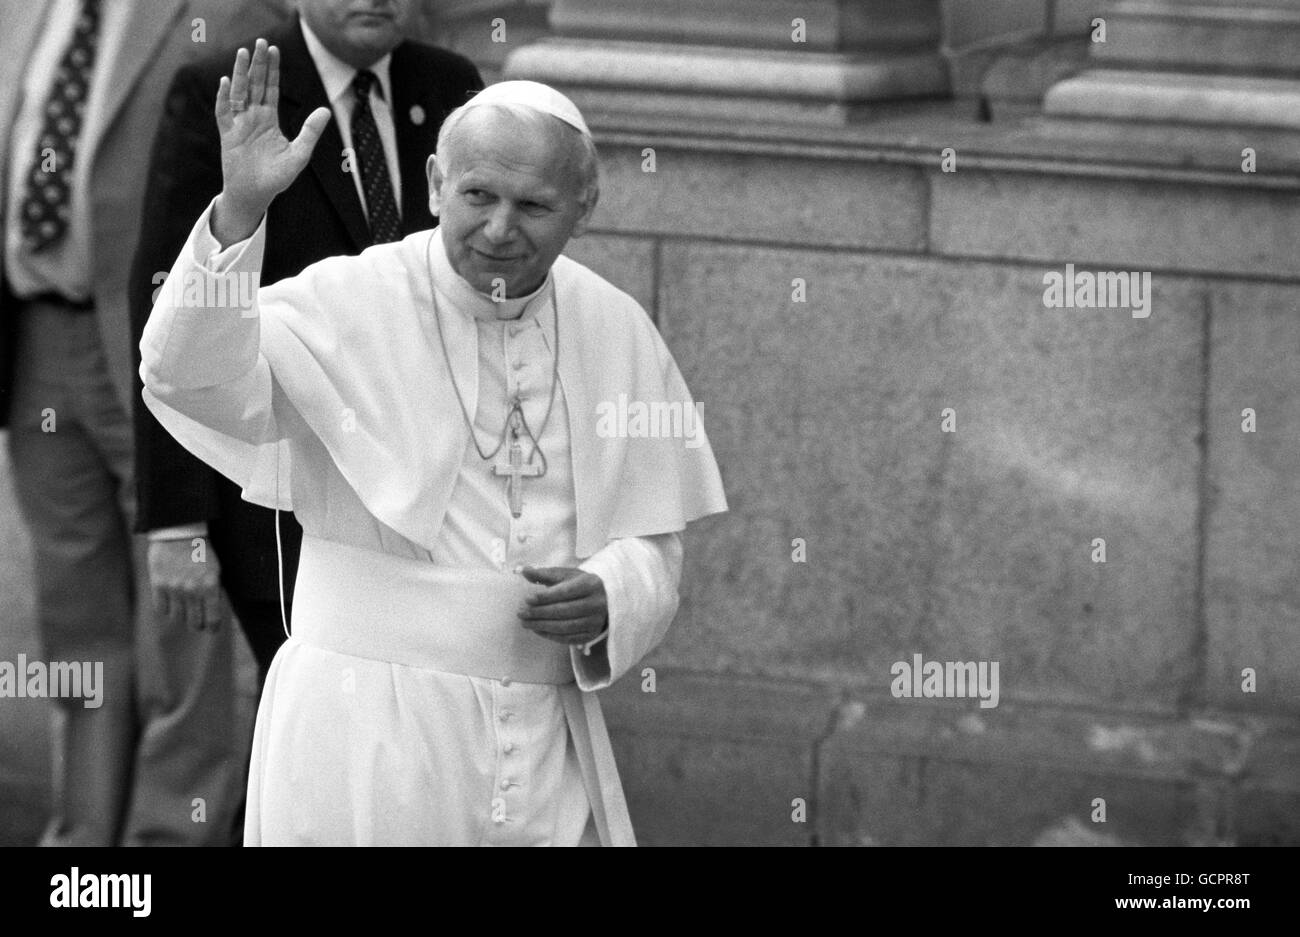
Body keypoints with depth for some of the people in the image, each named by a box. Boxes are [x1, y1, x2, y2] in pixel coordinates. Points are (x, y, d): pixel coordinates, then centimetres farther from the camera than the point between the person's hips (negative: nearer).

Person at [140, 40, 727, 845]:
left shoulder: (618, 332, 6)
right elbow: (191, 381, -23)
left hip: (549, 743, 4)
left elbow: (654, 545, 14)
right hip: (366, 740, -4)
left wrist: (609, 598, -9)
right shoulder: (347, 303, -6)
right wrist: (240, 208, -34)